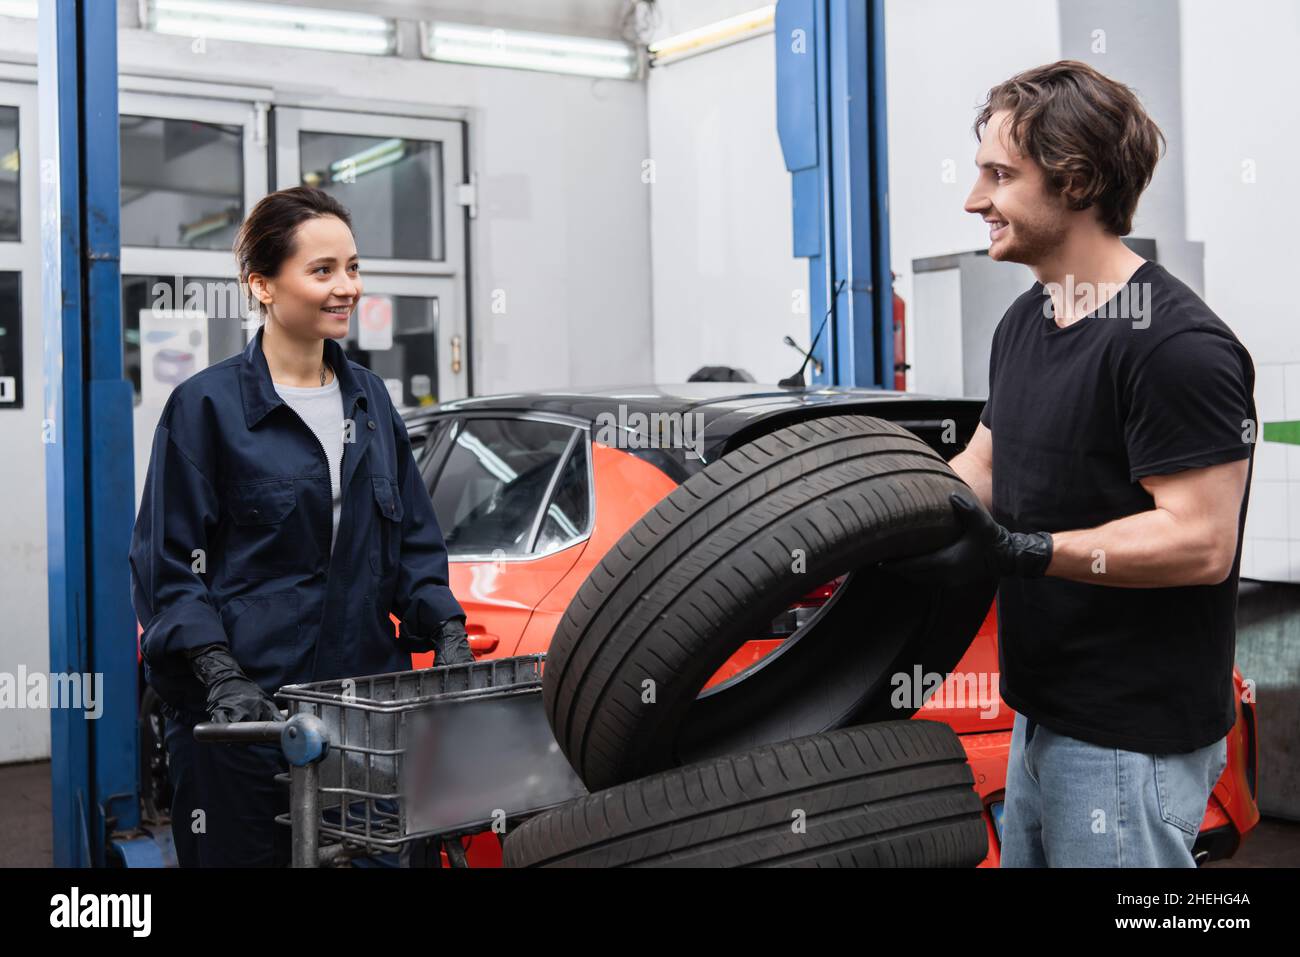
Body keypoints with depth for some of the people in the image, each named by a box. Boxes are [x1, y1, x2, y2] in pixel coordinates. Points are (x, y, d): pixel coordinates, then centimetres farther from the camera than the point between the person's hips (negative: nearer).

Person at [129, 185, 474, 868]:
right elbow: (168, 563, -7)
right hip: (243, 712, -5)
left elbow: (414, 541, 16)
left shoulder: (369, 398, 12)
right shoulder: (207, 404, -5)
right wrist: (220, 676, -18)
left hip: (367, 703, 5)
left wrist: (446, 633, 1)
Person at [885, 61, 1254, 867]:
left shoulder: (1174, 345, -20)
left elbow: (1201, 543, -24)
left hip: (1133, 741, -9)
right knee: (1026, 854, 20)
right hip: (1044, 716, 9)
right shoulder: (1024, 323, 10)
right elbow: (983, 468, 16)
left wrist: (1020, 553, -29)